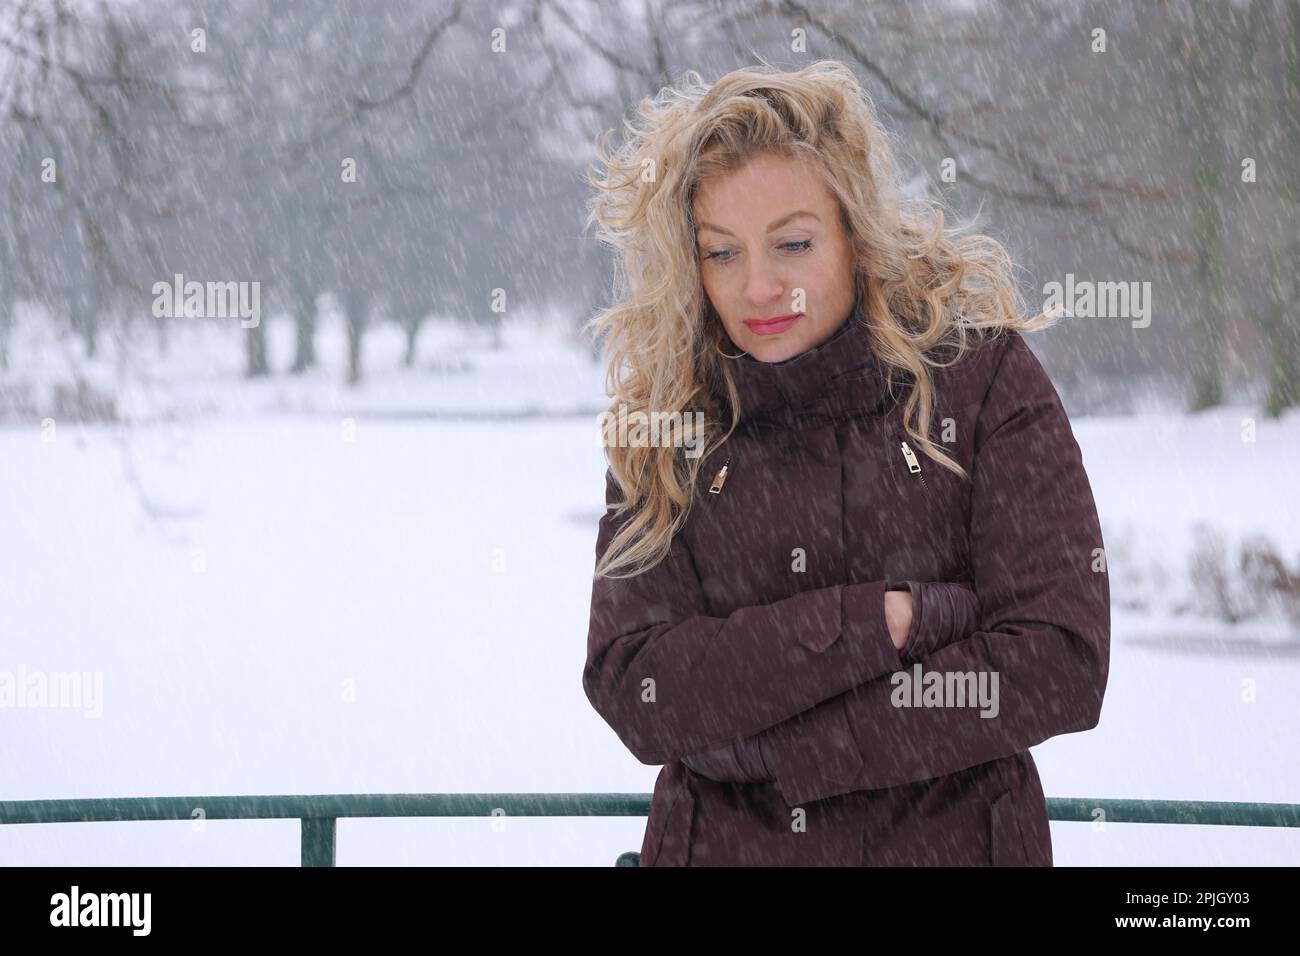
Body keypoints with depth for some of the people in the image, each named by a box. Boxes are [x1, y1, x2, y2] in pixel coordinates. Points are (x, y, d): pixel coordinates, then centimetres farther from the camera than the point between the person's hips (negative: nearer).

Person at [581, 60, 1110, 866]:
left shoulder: (984, 380, -7)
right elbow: (634, 697, -12)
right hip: (720, 843, 1)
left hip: (954, 837, -1)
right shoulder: (666, 419, -2)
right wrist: (878, 623, -21)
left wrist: (762, 746, -16)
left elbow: (1061, 666, -16)